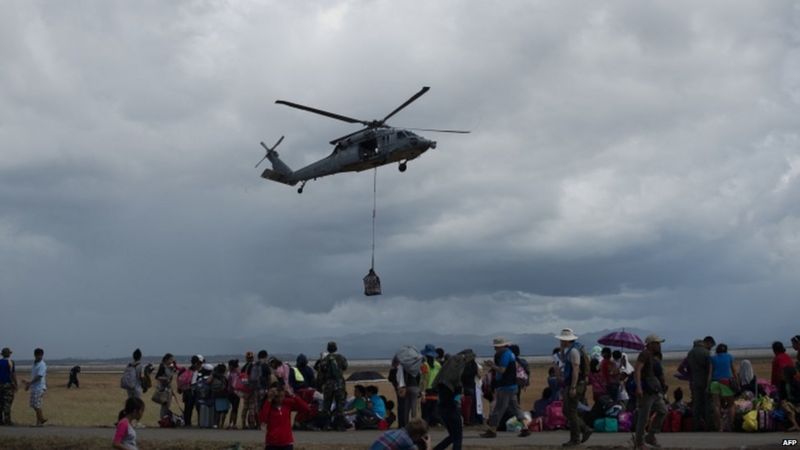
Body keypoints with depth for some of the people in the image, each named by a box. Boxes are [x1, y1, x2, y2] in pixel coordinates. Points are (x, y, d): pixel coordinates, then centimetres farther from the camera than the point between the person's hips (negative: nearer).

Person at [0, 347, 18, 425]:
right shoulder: (10, 362, -8)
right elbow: (13, 374, -12)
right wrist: (16, 385, -6)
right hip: (8, 384, -6)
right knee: (7, 402, -5)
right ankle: (7, 420, -8)